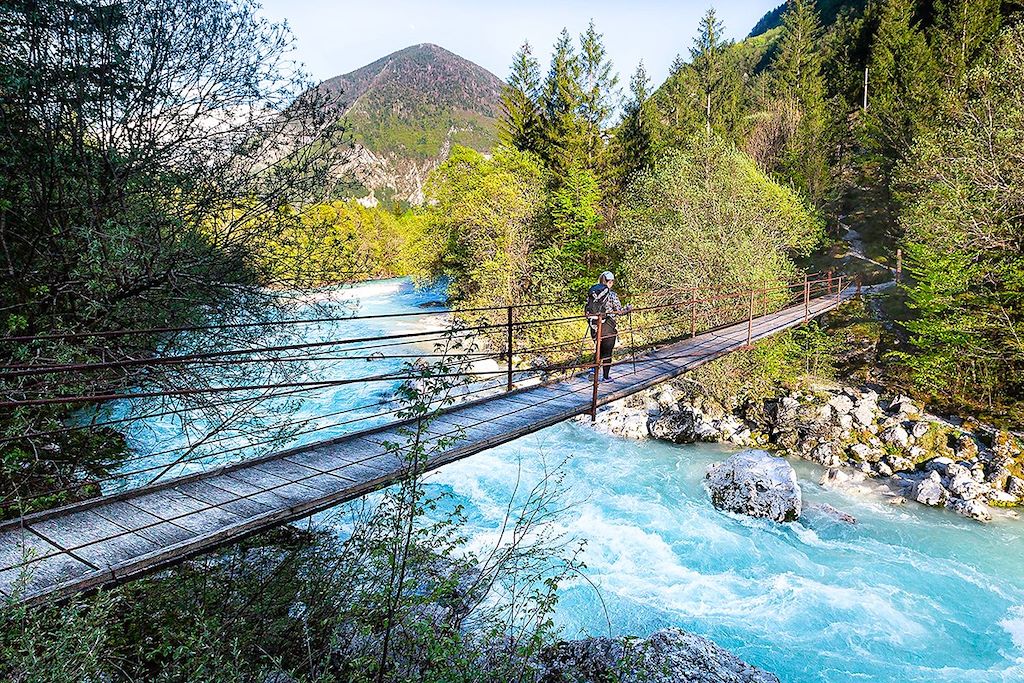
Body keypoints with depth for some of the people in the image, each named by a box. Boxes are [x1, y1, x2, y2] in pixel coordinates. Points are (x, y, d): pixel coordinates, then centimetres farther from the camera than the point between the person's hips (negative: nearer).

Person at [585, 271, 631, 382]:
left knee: (599, 350, 21)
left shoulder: (591, 293, 2)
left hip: (594, 326, 4)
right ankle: (606, 376, 16)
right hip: (608, 328, -4)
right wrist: (628, 308, 13)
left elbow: (588, 311, 7)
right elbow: (619, 311, -6)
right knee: (607, 352, 8)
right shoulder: (611, 295, -12)